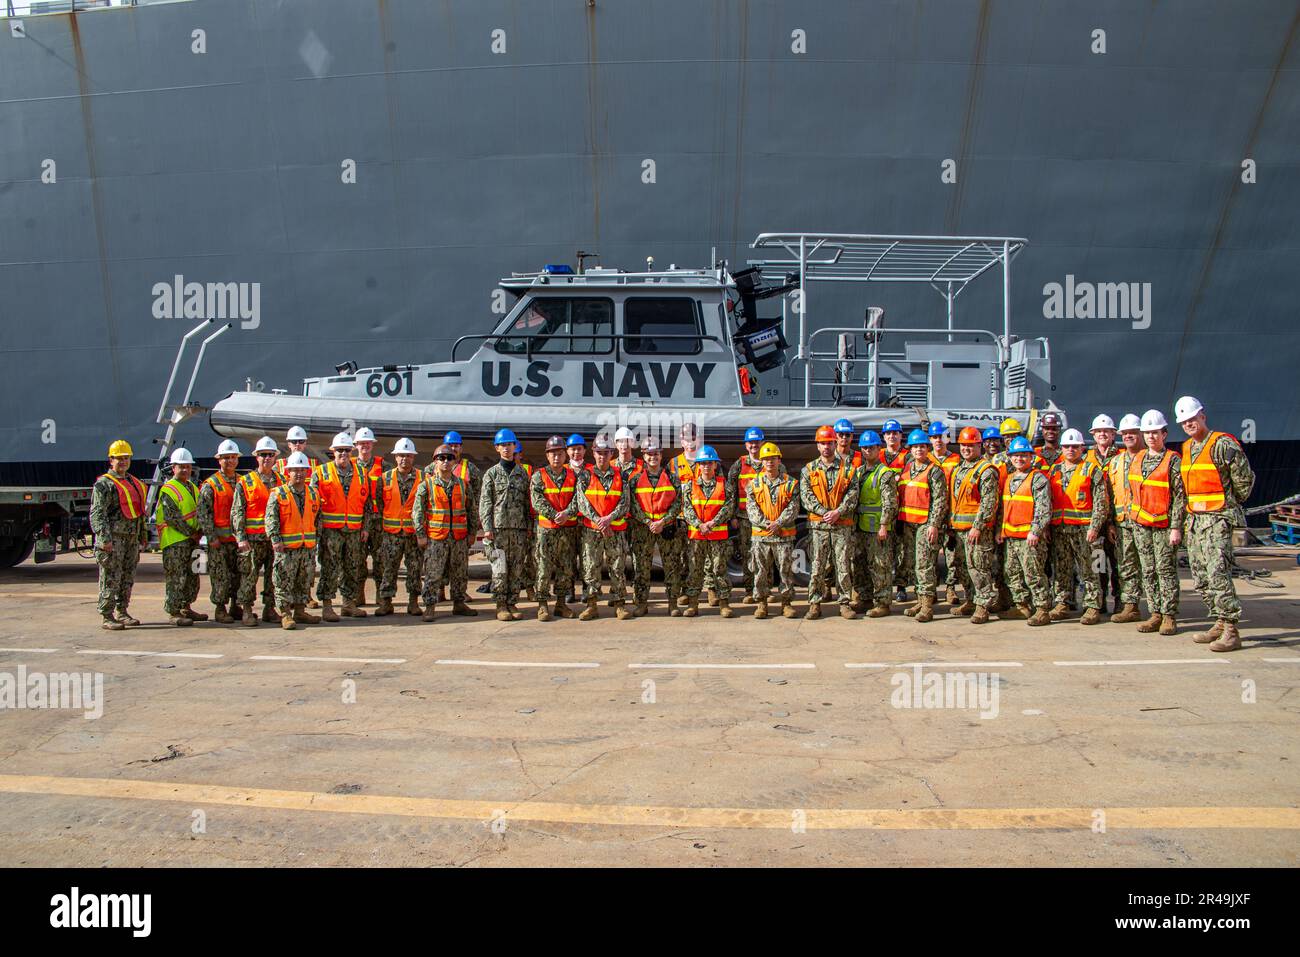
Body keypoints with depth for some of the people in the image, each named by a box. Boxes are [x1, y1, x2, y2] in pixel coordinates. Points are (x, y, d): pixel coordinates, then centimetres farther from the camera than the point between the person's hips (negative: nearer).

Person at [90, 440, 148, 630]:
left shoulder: (135, 483, 18)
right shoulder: (104, 484, -6)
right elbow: (97, 513, -13)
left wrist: (143, 535, 23)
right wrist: (104, 538, -22)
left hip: (132, 538, 8)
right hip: (113, 538, -8)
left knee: (128, 578, 12)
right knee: (111, 579, -6)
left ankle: (121, 612, 21)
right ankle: (107, 617, -3)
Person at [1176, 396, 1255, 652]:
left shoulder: (1223, 444, -10)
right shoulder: (1186, 449, 14)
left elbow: (1245, 479, -8)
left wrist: (1230, 504, 4)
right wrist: (1192, 512, 17)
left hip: (1218, 518, -8)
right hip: (1195, 520, 8)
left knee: (1218, 574, -16)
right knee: (1200, 578, 10)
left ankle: (1231, 631, -14)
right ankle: (1220, 623, 20)